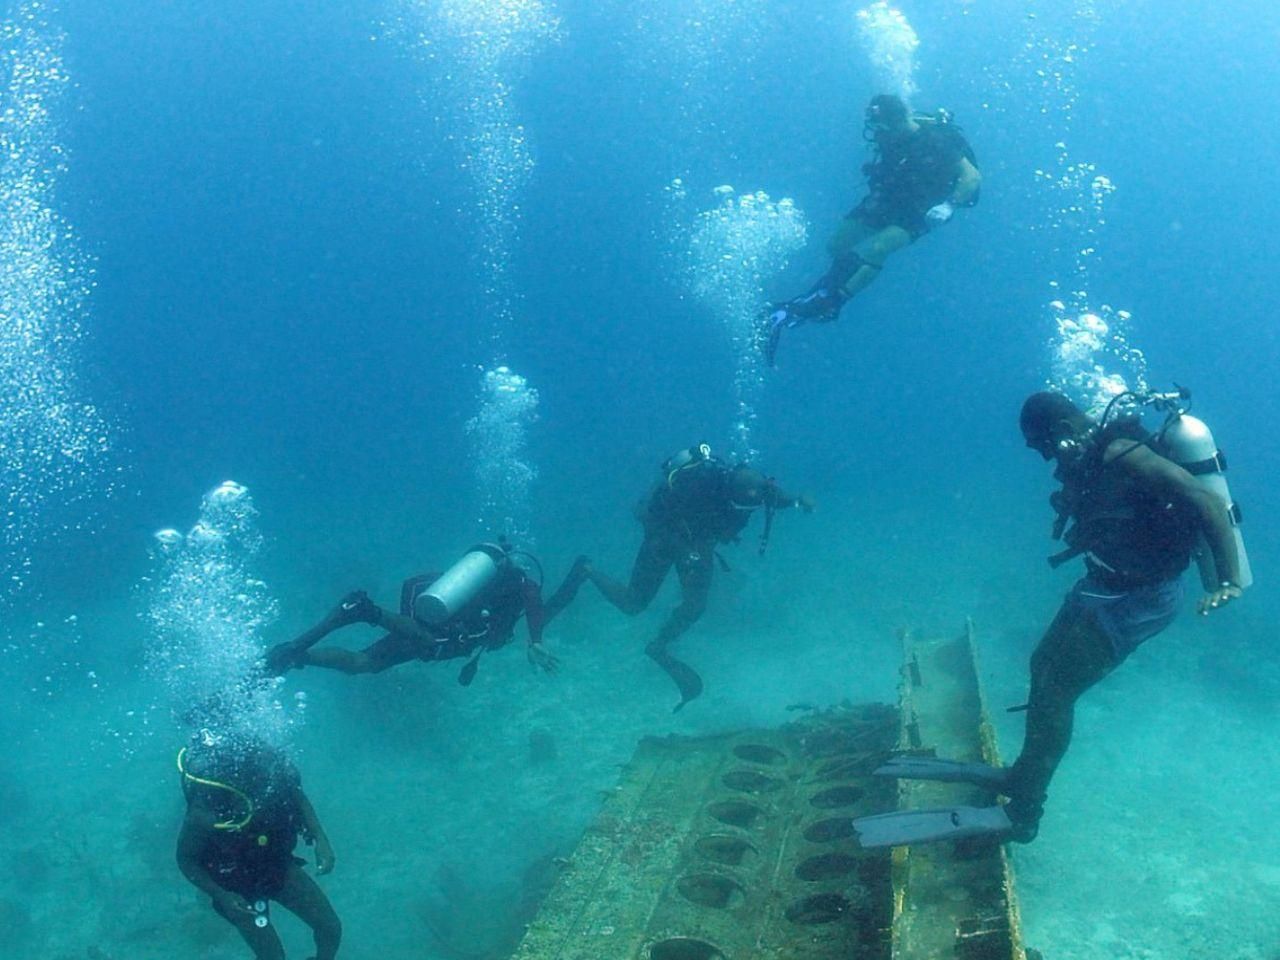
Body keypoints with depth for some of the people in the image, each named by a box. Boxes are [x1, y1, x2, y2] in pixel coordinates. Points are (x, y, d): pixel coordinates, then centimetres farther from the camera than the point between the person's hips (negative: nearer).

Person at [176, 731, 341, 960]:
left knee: (331, 929, 11)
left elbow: (297, 797, -6)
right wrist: (221, 896, -25)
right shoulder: (206, 810, -37)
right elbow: (185, 859, -16)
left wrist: (321, 840, -17)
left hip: (279, 864, 4)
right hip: (238, 884, -3)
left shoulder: (275, 766, -30)